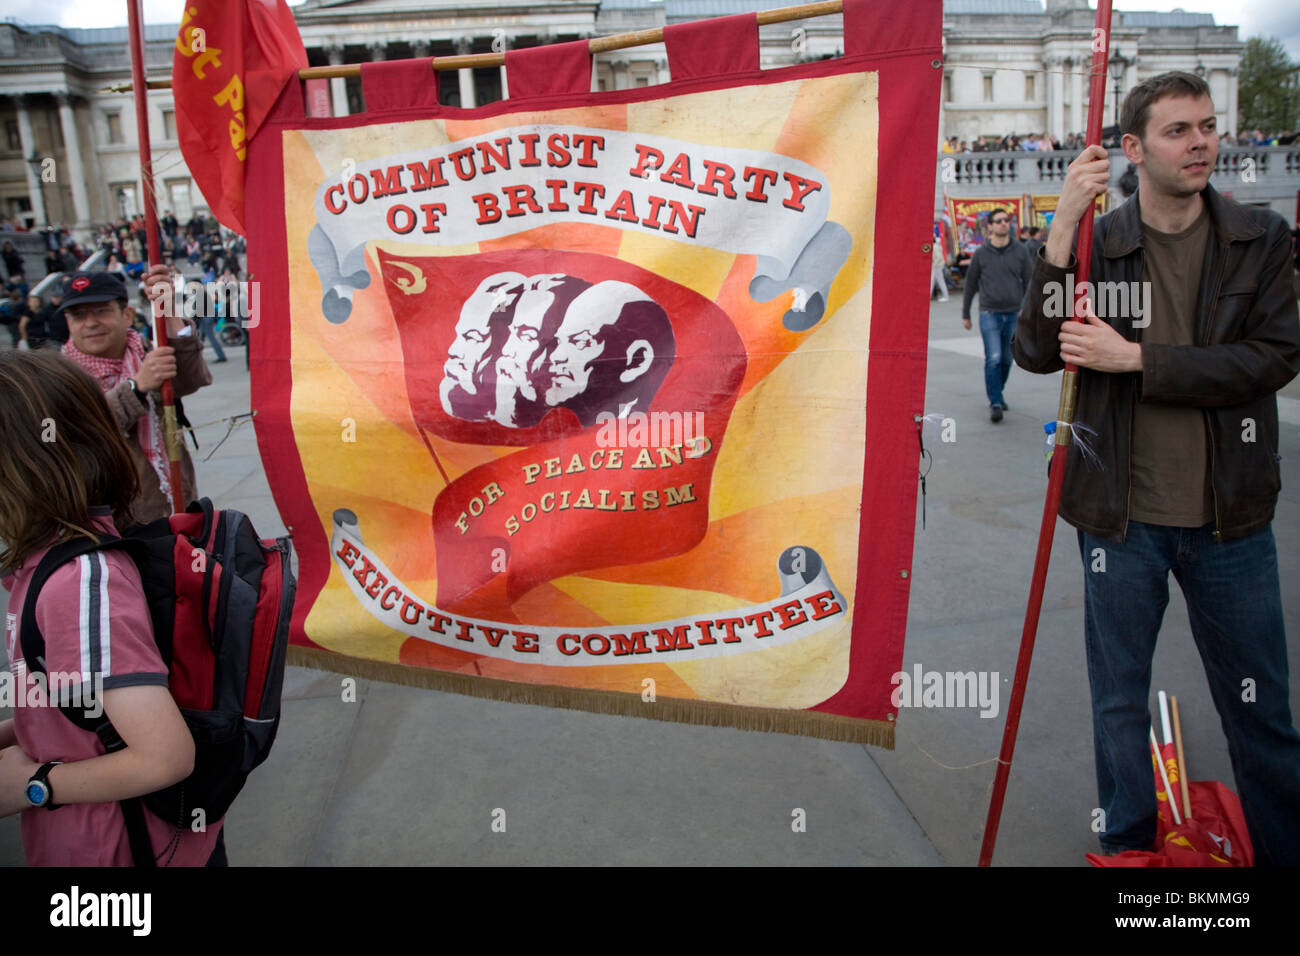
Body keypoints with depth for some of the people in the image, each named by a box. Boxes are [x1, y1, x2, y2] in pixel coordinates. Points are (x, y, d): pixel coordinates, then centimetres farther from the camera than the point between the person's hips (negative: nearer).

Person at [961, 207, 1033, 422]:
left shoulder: (1021, 251, 4)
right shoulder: (981, 253, 1)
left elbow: (1030, 282, 7)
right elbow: (970, 284, 8)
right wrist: (965, 314, 11)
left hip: (1013, 314, 2)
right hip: (989, 313, -2)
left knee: (1006, 360, 11)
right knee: (993, 358, -12)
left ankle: (997, 394, 31)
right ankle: (995, 403, -6)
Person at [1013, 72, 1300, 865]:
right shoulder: (1095, 244, -2)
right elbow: (1035, 352, -12)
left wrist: (1137, 360, -18)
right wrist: (1062, 233, -21)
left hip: (1231, 517, 1)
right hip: (1123, 514, 0)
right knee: (1120, 703, 13)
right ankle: (1129, 851, 33)